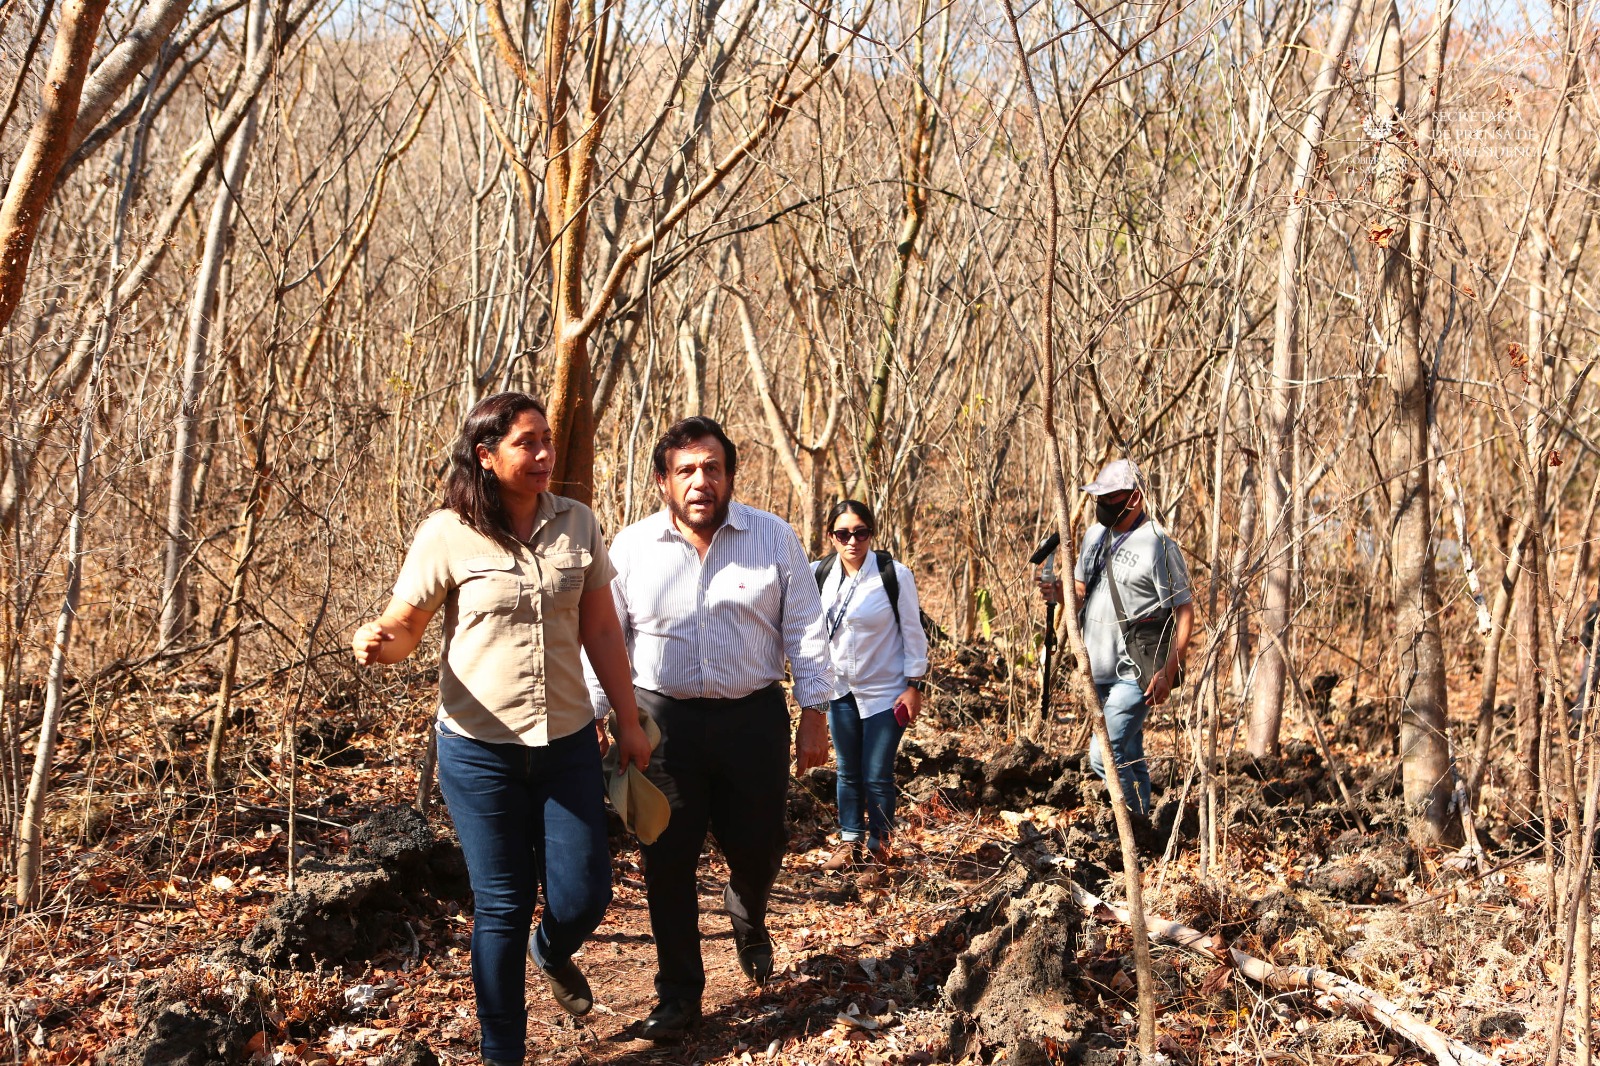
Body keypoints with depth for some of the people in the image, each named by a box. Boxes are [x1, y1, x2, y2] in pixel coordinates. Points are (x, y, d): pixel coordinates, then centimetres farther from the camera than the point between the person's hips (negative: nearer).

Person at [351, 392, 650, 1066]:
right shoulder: (448, 534, -9)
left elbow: (601, 632, 7)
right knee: (501, 909, 4)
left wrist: (629, 723, 9)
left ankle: (553, 952, 42)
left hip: (567, 742, 3)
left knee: (582, 896, 4)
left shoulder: (577, 525, 1)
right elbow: (404, 627, -4)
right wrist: (374, 643, -28)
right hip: (480, 750, -3)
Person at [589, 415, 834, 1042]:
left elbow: (804, 631, 2)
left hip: (754, 718, 0)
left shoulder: (773, 538, 0)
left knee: (758, 849, 7)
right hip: (663, 723, 0)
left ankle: (749, 924, 43)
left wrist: (814, 714, -1)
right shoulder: (630, 549, 0)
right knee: (667, 862, 1)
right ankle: (678, 997, 15)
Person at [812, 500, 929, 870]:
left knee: (877, 775, -3)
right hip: (840, 688, 4)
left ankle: (880, 845, 14)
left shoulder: (895, 575, -14)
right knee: (848, 772, 13)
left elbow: (913, 632, -8)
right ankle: (849, 842, 27)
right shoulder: (820, 573, -4)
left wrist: (913, 685, -9)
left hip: (885, 691, -4)